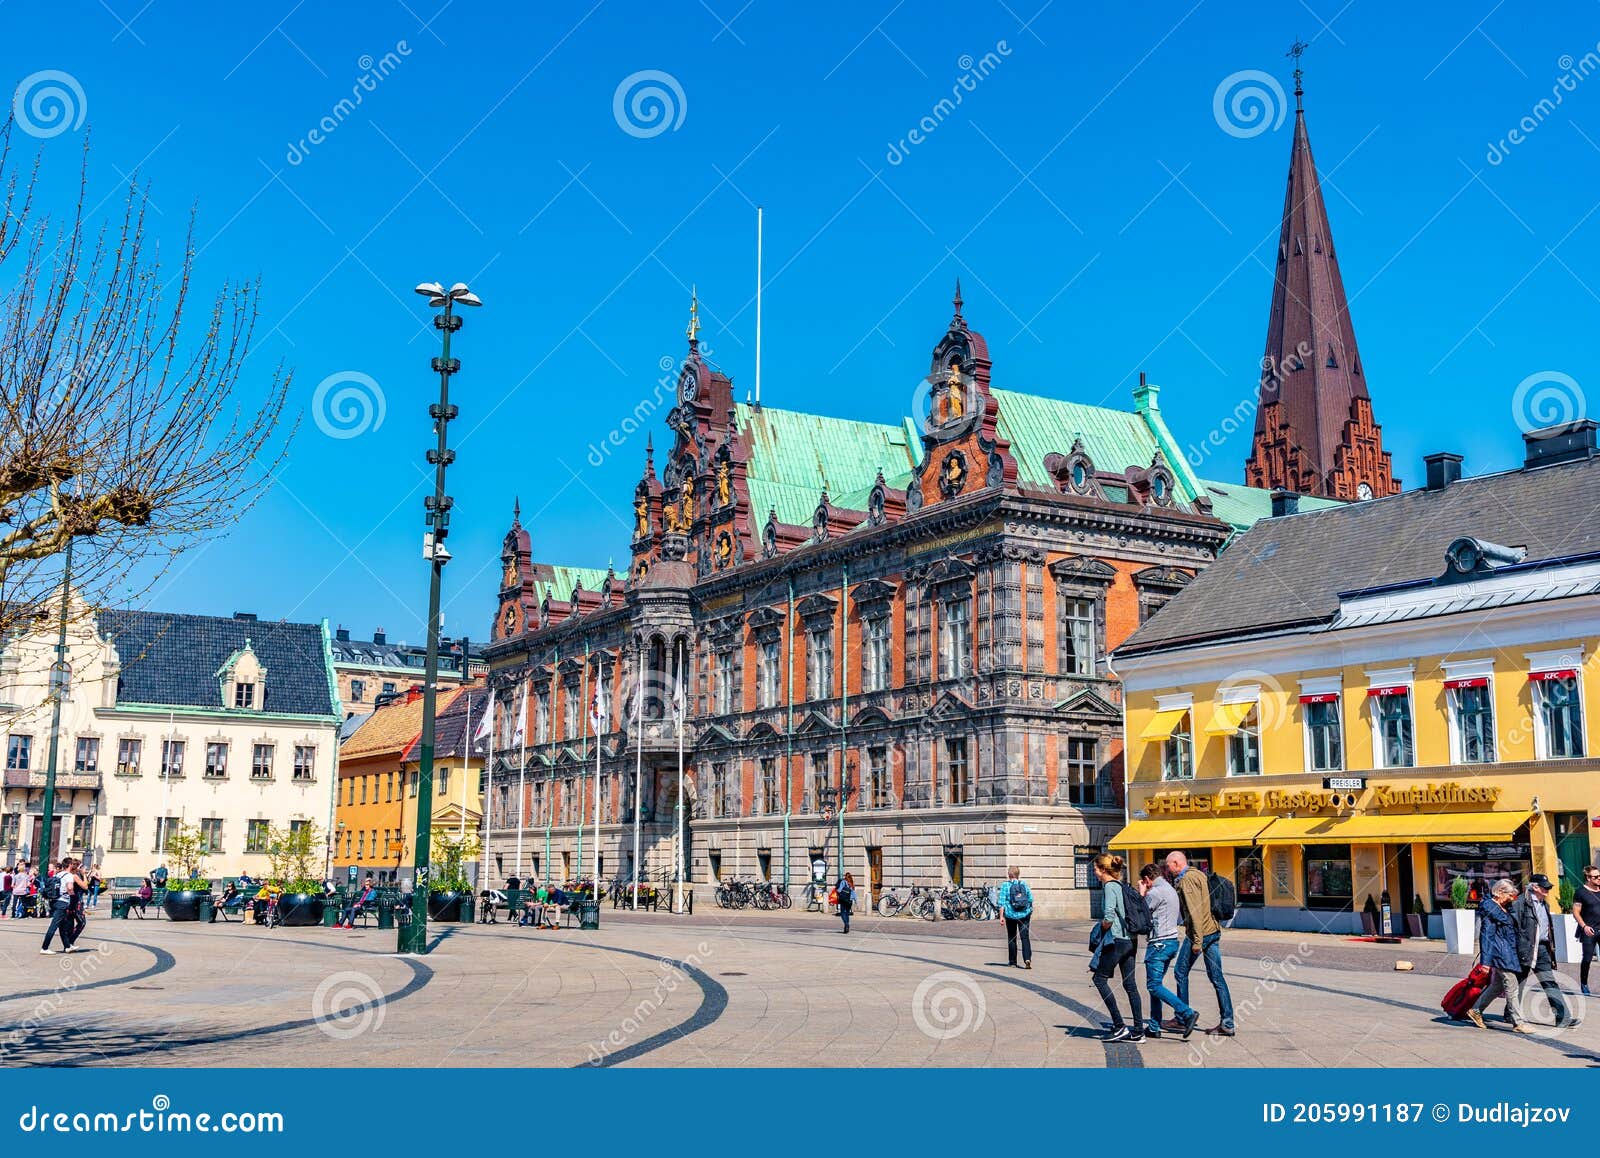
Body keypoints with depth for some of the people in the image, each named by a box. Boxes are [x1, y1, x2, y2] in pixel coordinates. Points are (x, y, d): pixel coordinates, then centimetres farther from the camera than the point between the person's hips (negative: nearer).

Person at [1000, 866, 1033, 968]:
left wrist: (1001, 916, -8)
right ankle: (1027, 959, -20)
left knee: (1011, 939, 11)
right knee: (1025, 937, 0)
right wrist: (1031, 912, 21)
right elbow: (1030, 899, 7)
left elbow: (1002, 903, -10)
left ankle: (1012, 962, 17)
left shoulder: (1005, 886, -6)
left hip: (1011, 915, -1)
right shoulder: (1024, 884, 2)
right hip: (1024, 914, 1)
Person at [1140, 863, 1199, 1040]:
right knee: (1156, 984, 12)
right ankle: (1154, 1027, 12)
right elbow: (1179, 920, 22)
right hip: (1173, 940, 10)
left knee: (1154, 986, -9)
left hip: (1159, 943, -10)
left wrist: (1142, 893, 2)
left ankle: (1187, 1014, -17)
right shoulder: (1171, 890, 17)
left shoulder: (1155, 892, -13)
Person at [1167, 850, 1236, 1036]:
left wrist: (1197, 940, -21)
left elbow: (1194, 911, -19)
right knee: (1216, 977, 6)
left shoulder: (1187, 879, -12)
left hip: (1199, 932, -9)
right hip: (1214, 930, 9)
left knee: (1181, 973, 6)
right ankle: (1227, 1023, 3)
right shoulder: (1200, 874, 16)